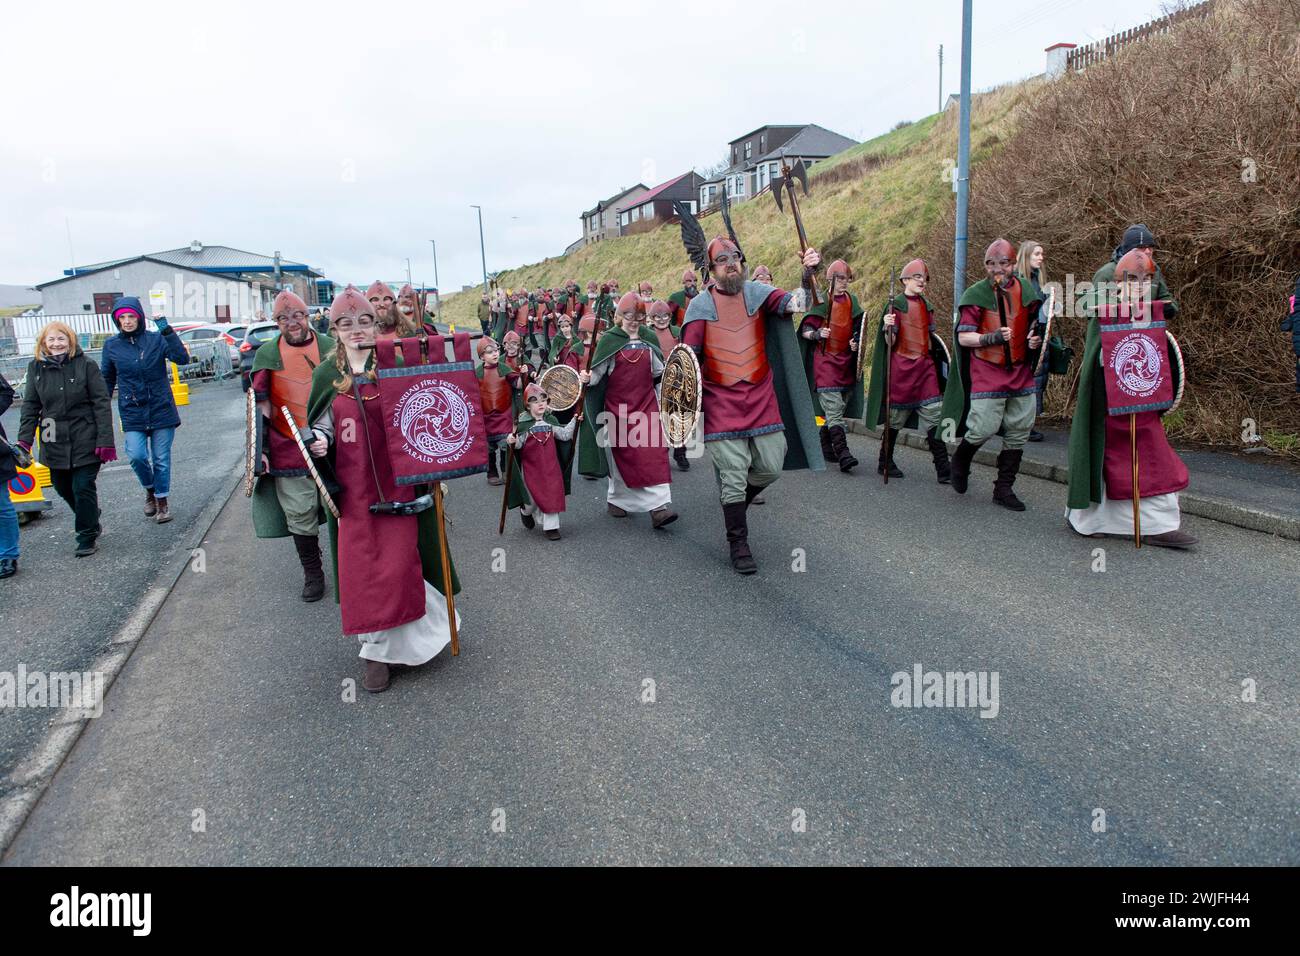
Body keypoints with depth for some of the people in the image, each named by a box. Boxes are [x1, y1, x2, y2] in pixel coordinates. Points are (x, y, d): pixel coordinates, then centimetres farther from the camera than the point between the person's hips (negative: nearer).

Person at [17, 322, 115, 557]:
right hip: (55, 443, 5)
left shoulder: (86, 365, -6)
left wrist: (105, 440, -14)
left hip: (85, 440, -4)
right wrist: (24, 440, -1)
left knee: (83, 487, -3)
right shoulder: (36, 368, 5)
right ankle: (91, 524, 34)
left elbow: (102, 404, -8)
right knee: (63, 488, 13)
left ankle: (87, 537, 10)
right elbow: (30, 406, 8)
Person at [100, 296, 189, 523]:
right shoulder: (112, 346, 4)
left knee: (161, 459, 5)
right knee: (137, 456, -11)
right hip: (132, 413, 1)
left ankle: (162, 501, 21)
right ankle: (150, 490, 18)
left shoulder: (156, 339, -2)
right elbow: (107, 380, 11)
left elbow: (182, 358, -17)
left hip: (161, 409, -1)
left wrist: (167, 330, -22)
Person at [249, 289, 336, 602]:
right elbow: (261, 405, 7)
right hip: (289, 449, 0)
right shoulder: (267, 353, 4)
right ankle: (312, 573, 20)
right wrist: (260, 447, 2)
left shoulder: (330, 348, 3)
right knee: (300, 515, 5)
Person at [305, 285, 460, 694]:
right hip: (352, 486, 2)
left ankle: (381, 646, 16)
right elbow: (321, 422, 14)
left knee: (397, 563, -4)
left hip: (396, 480, -2)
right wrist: (320, 441, -7)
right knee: (359, 565, 3)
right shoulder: (327, 374, 5)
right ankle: (377, 648, 18)